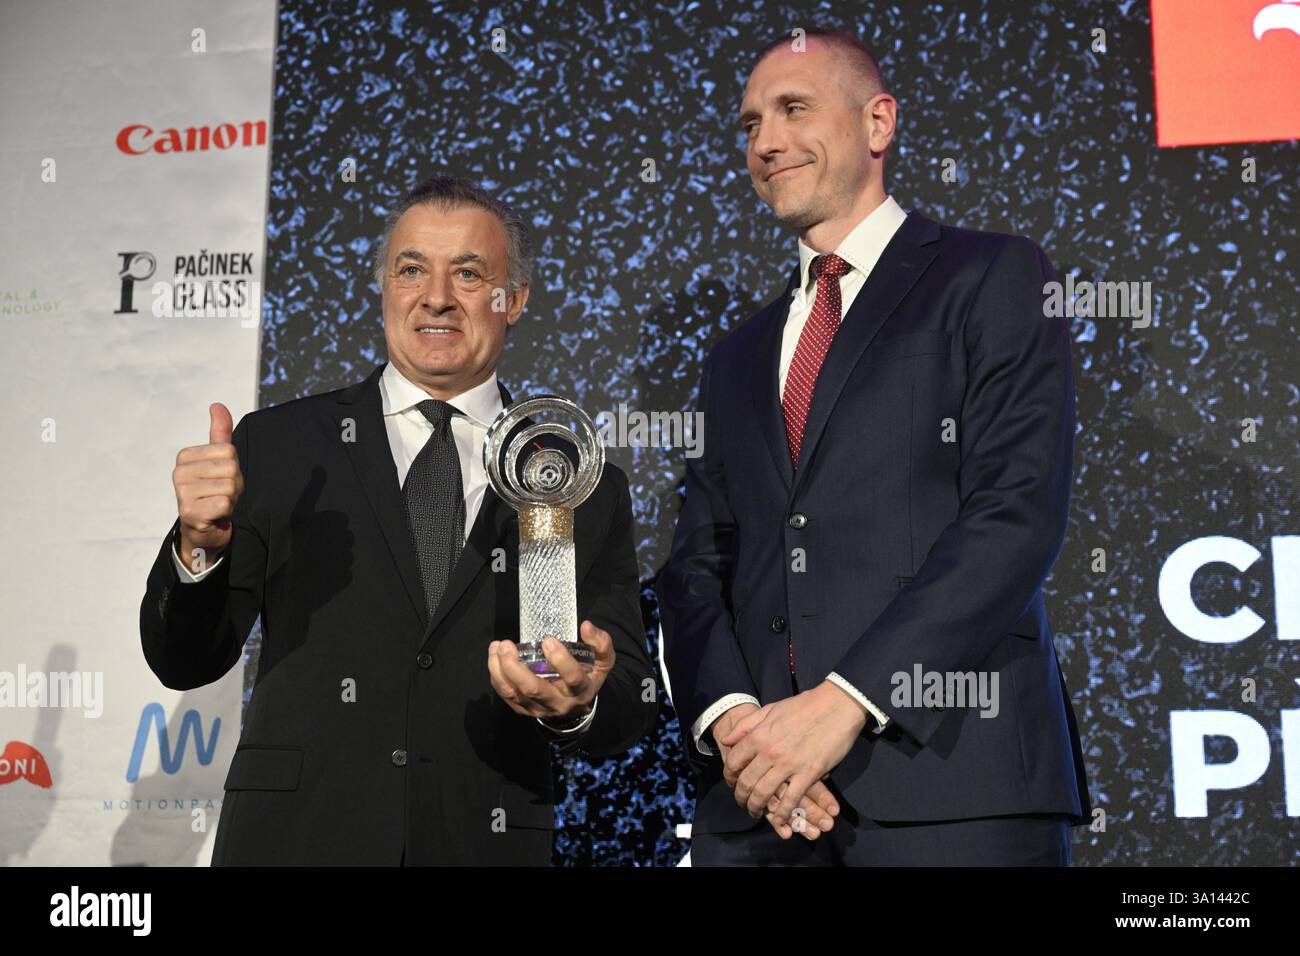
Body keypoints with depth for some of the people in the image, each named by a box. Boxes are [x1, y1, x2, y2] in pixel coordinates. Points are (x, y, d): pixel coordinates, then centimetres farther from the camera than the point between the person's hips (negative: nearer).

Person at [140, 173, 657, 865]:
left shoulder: (588, 490, 1)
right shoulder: (275, 446, 0)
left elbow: (631, 708, 1)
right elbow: (183, 663, 0)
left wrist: (582, 706, -21)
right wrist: (200, 544, -18)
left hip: (487, 843, 1)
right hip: (294, 838, 0)